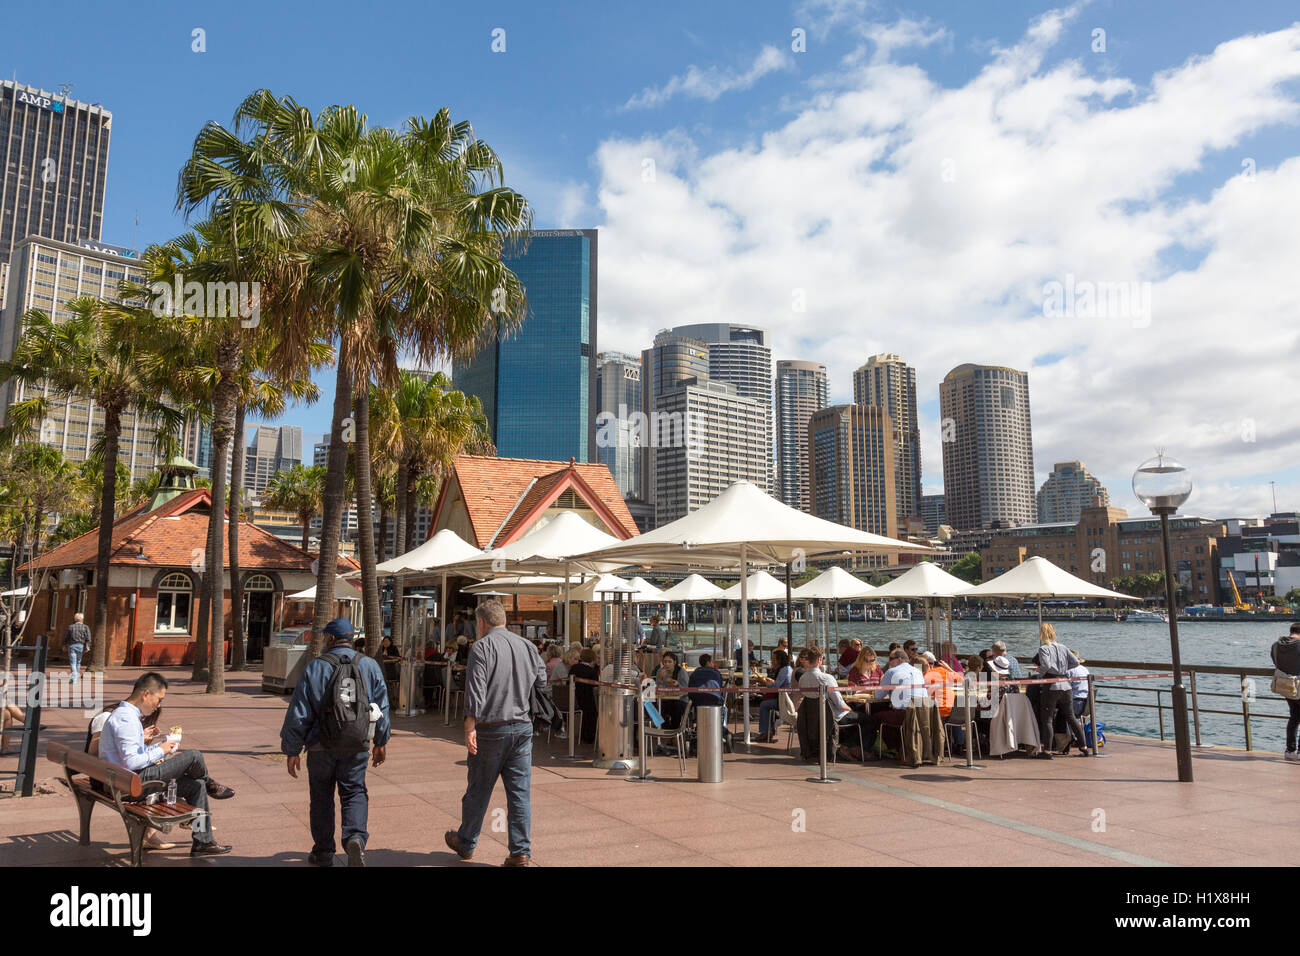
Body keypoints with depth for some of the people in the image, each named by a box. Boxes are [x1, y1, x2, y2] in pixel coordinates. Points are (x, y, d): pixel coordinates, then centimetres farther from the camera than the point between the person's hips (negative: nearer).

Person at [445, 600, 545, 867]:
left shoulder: (482, 647, -9)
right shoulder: (527, 647, 7)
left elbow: (475, 690, -18)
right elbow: (542, 682, 14)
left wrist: (469, 728, -19)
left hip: (491, 729, -4)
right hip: (523, 727, 4)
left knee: (478, 790, 12)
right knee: (520, 792, 6)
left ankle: (465, 844, 30)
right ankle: (521, 853, 5)